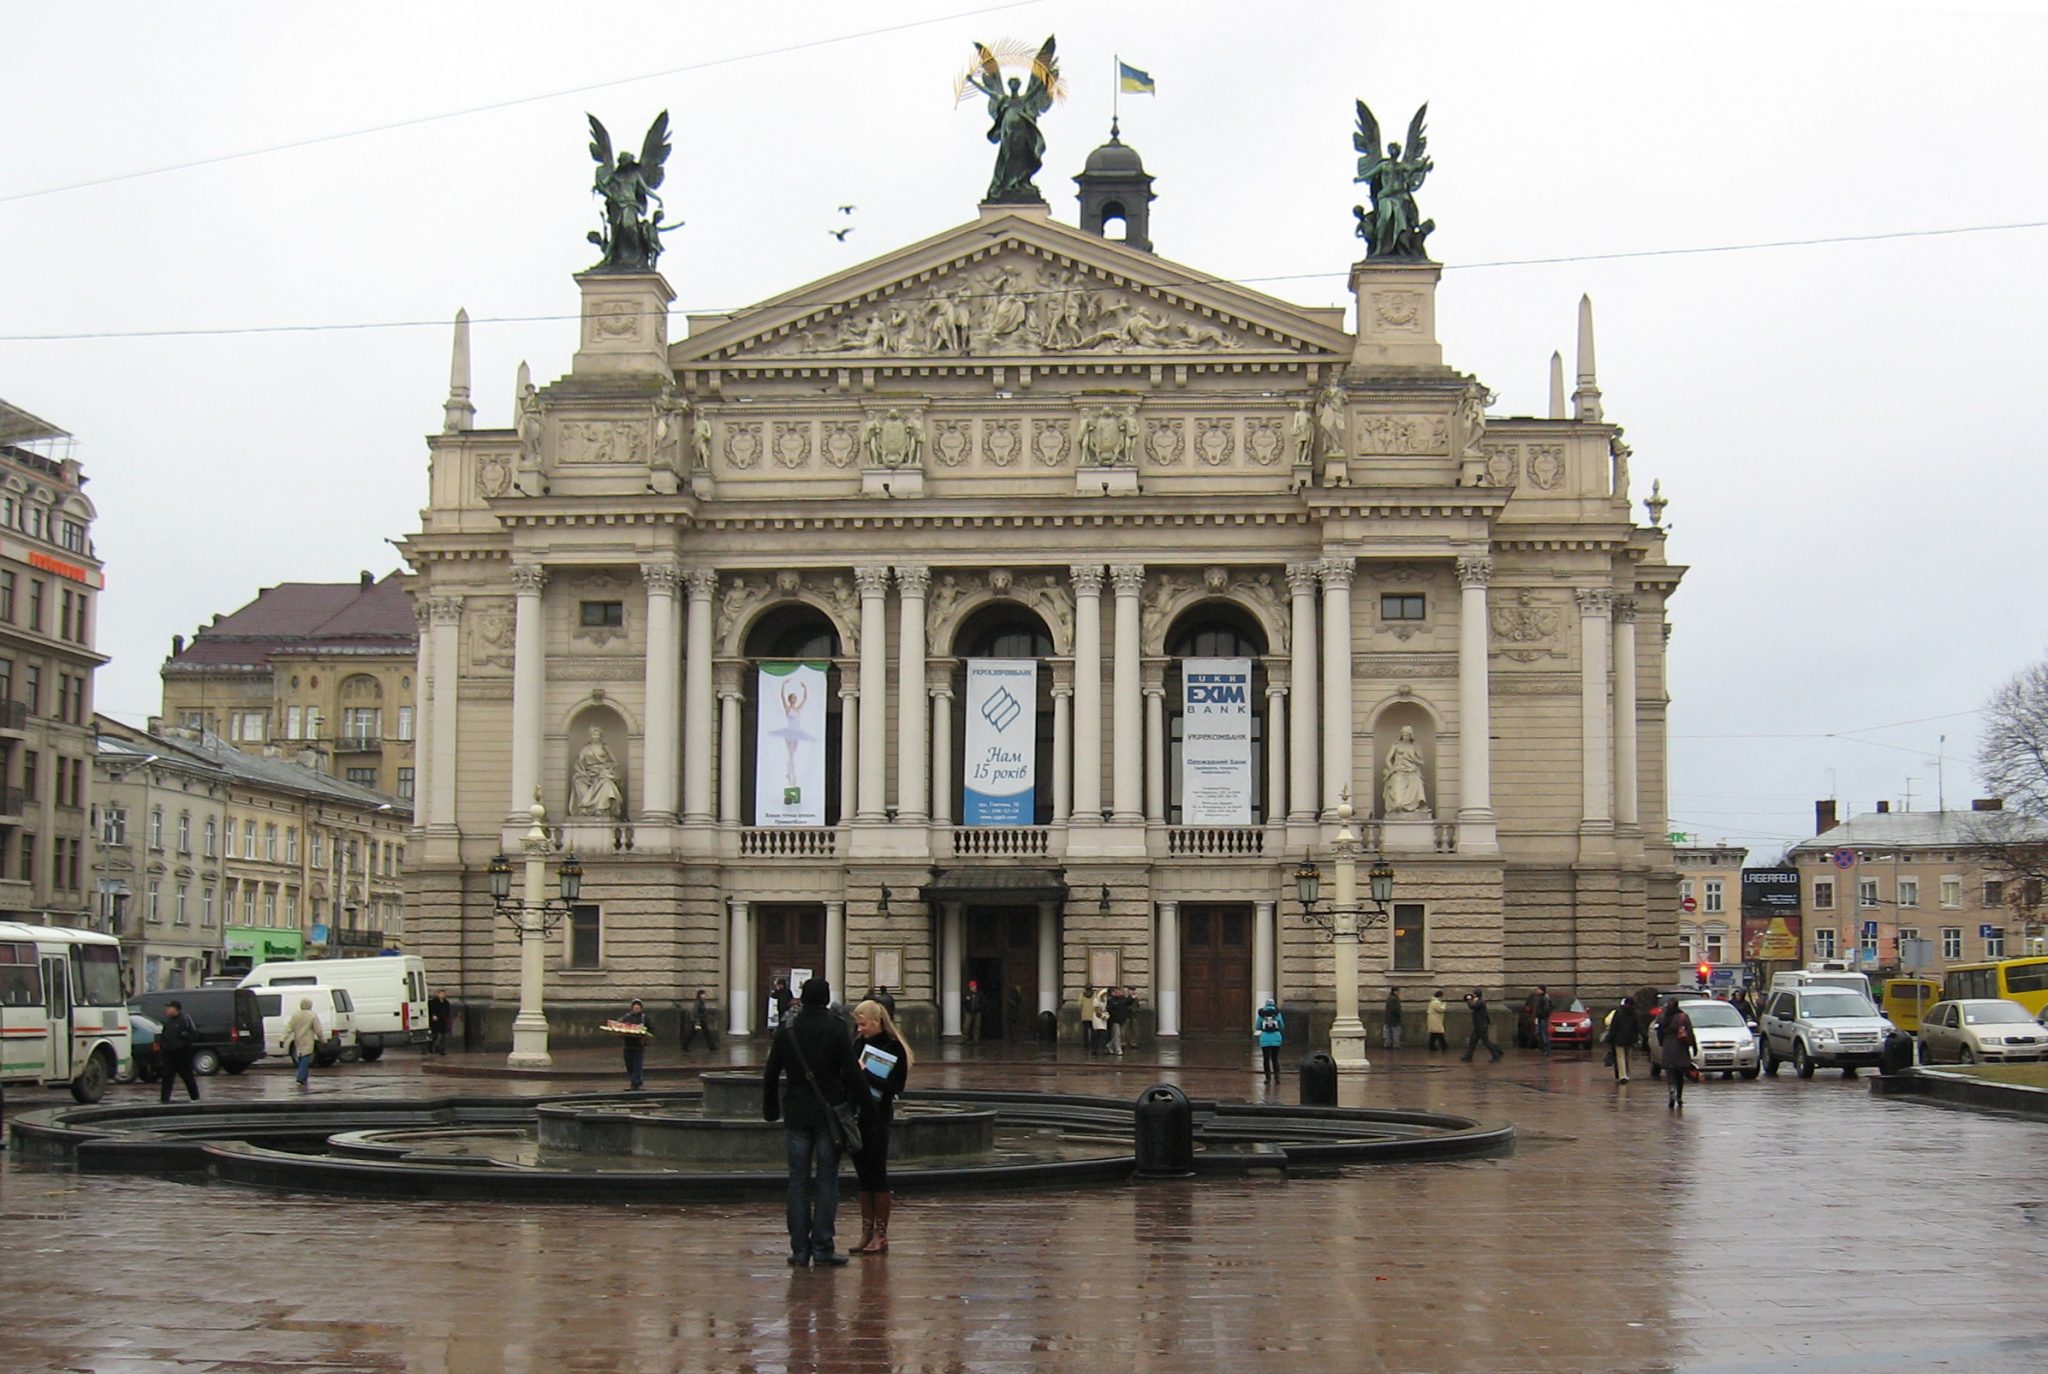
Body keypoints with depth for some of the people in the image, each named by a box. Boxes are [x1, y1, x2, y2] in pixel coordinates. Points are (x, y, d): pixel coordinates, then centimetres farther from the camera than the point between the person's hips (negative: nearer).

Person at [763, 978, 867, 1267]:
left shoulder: (786, 1031, 3)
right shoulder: (836, 1030, -6)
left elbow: (770, 1075, 7)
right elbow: (851, 1073, -11)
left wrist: (770, 1110, 17)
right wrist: (860, 1100, 2)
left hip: (797, 1114, 3)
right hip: (829, 1113, -3)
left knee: (798, 1181, 7)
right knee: (827, 1180, 3)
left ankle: (800, 1250, 5)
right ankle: (822, 1247, 0)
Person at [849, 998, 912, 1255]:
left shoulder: (894, 1048, -8)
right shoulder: (859, 1043, 9)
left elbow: (895, 1087, -14)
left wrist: (864, 1073, -17)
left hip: (876, 1118, -6)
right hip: (855, 1116, 6)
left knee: (876, 1174, -2)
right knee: (863, 1176, 10)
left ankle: (881, 1235, 4)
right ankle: (867, 1232, 15)